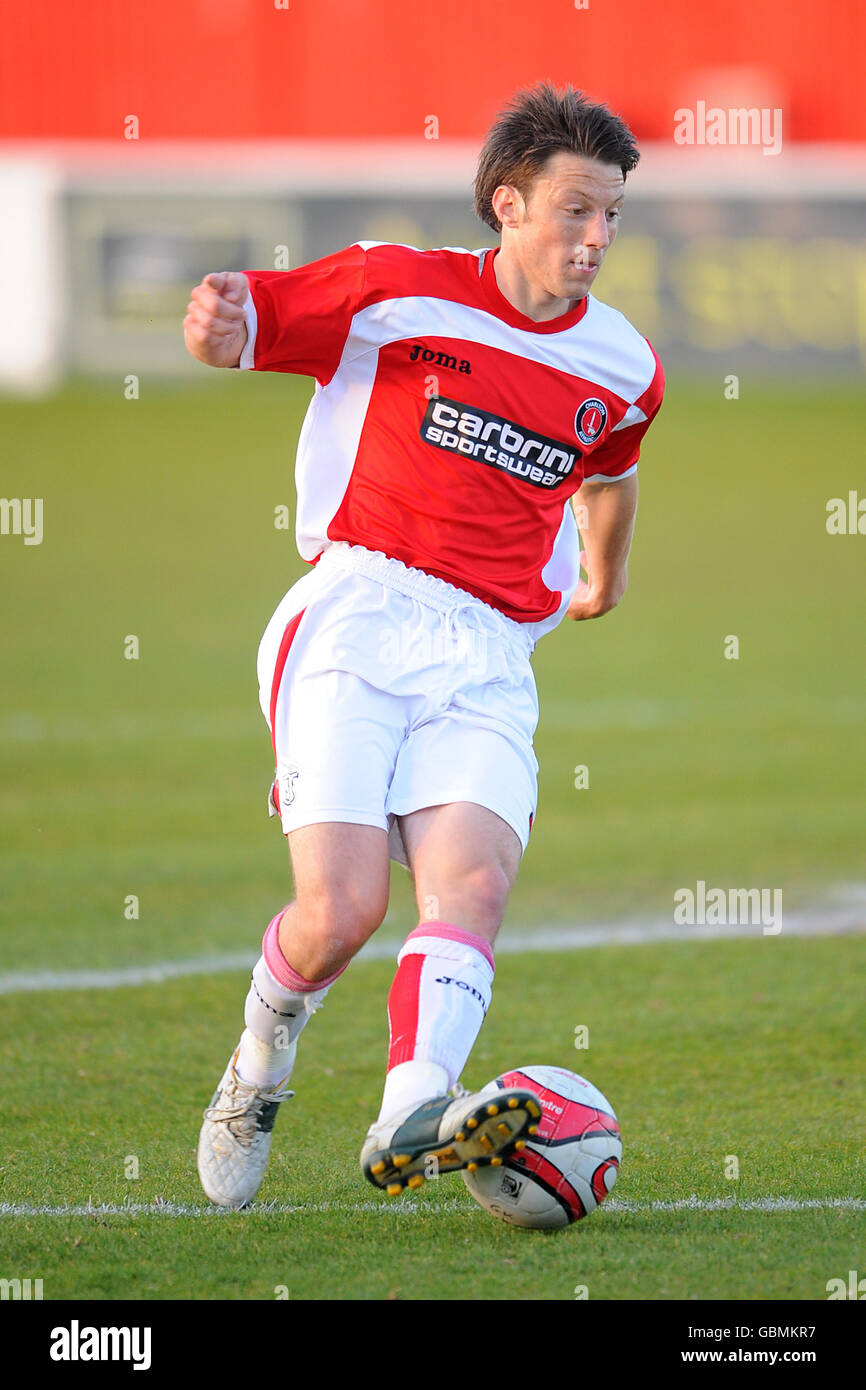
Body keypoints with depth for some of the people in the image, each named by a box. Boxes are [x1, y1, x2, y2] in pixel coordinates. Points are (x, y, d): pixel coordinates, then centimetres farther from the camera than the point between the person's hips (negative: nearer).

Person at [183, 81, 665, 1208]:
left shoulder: (621, 367, 14)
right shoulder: (399, 291, 1)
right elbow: (249, 325, 4)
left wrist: (604, 581, 52)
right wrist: (217, 329, -21)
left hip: (487, 661, 3)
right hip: (355, 626, -3)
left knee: (474, 880, -25)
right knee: (342, 911, -17)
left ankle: (412, 1116, -43)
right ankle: (257, 1072, 14)